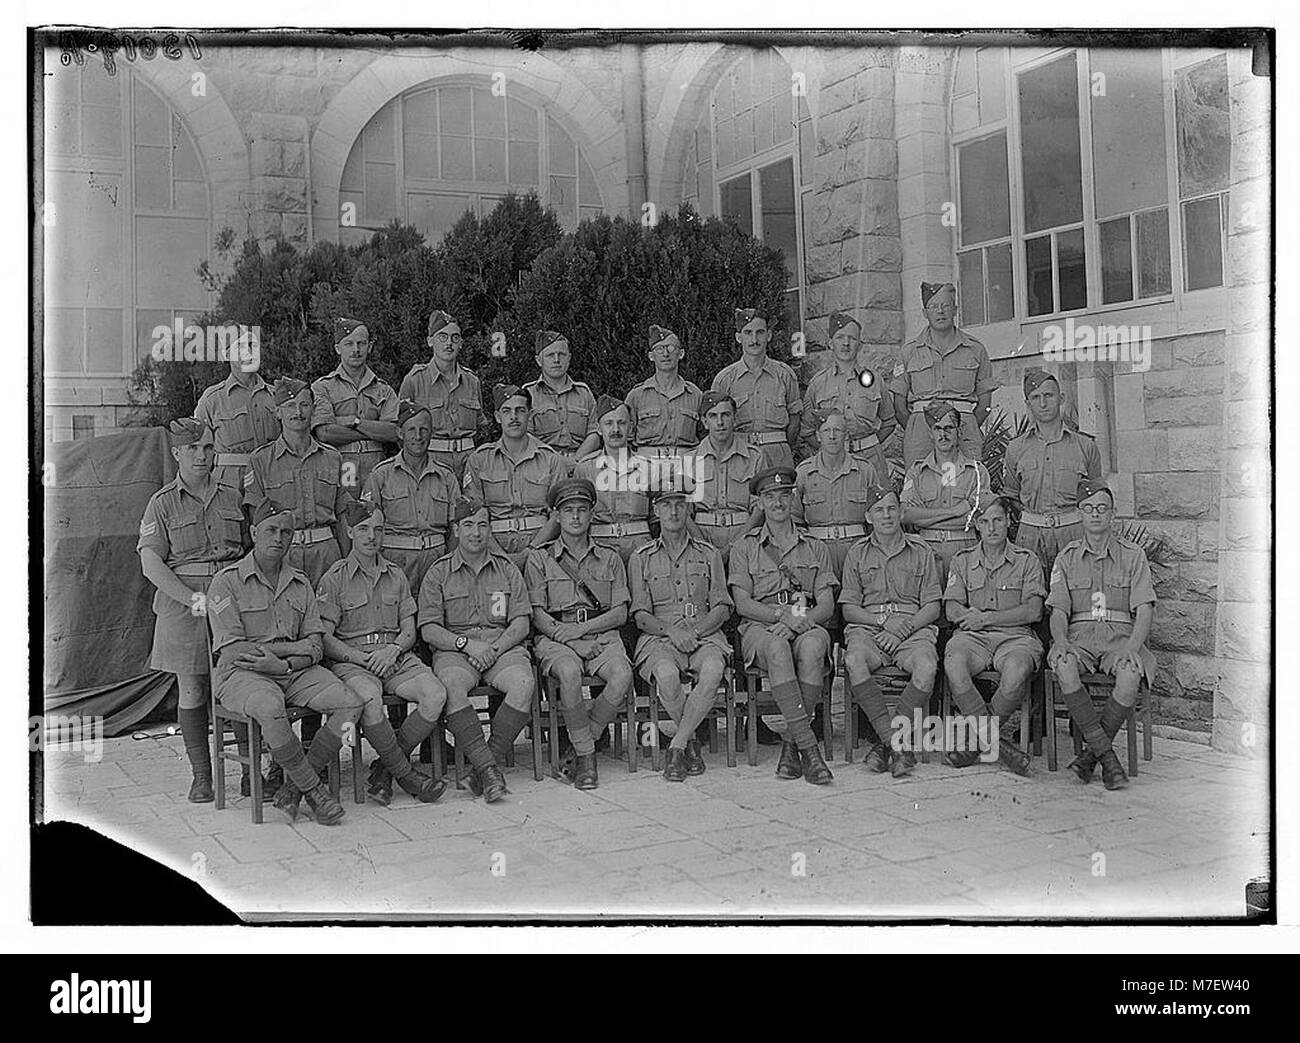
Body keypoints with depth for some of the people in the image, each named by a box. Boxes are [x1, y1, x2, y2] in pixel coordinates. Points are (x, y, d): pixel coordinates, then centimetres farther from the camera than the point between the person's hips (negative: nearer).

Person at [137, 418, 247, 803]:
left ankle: (252, 769, 9)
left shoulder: (232, 498, 12)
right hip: (182, 602, -2)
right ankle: (201, 777, 13)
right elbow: (151, 564, -5)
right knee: (191, 692, 3)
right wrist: (193, 599, -16)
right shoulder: (162, 504, 3)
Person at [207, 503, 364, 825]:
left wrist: (283, 663, -12)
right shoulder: (227, 581, -1)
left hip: (297, 673, 5)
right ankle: (313, 789, -20)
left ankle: (293, 786, -12)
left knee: (350, 704, -18)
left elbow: (315, 647, 8)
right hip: (242, 673, -5)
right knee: (270, 708, -38)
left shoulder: (300, 584, 15)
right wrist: (294, 647, -10)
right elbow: (233, 650, -10)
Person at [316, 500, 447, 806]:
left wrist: (393, 649, -9)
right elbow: (324, 638, -2)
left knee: (436, 695, -24)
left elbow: (409, 631, 13)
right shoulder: (334, 579, 4)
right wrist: (361, 657, -15)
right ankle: (405, 773, -17)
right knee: (370, 699, -37)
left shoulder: (396, 576, 17)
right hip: (350, 660, -4)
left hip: (396, 656, 4)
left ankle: (385, 769, -10)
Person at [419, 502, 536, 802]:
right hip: (454, 649, -1)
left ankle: (487, 762, -23)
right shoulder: (438, 573, 9)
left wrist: (495, 648, -11)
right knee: (452, 685, -36)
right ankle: (489, 769, -35)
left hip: (502, 645, 2)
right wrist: (467, 644, -14)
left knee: (524, 684, -31)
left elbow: (521, 623, 7)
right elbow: (428, 629, 1)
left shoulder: (507, 570, 15)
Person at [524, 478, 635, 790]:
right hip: (555, 638, -2)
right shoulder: (540, 558, 14)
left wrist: (581, 628, -8)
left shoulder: (609, 559, 19)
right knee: (569, 672, -37)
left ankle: (582, 744, -12)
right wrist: (556, 630, -16)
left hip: (602, 635, 2)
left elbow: (620, 613, 9)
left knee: (622, 675, -31)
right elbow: (536, 613, 5)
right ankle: (586, 754, -21)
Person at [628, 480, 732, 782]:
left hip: (704, 633, 1)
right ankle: (691, 741, -10)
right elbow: (640, 615, 5)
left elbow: (722, 608, 9)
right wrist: (670, 631, -15)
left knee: (712, 670, -35)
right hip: (659, 636, -1)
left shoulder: (709, 554, 16)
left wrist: (696, 631, -11)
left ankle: (676, 746, -22)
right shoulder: (641, 558, 12)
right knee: (667, 674, -36)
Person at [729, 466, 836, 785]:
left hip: (806, 626, 1)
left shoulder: (815, 548, 20)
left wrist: (799, 621, -12)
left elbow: (826, 606, 9)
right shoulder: (744, 547, 16)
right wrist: (782, 614, -14)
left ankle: (791, 743, -29)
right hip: (760, 627, -1)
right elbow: (742, 603, 4)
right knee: (777, 649, -38)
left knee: (811, 647, -37)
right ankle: (808, 747, -41)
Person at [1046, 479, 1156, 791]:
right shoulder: (1067, 557, 16)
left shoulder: (1133, 555, 11)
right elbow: (1058, 610, 7)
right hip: (1078, 638, 1)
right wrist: (1061, 640, -15)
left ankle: (1091, 753, -21)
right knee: (1064, 666, -34)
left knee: (1131, 673, -35)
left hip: (1121, 636, -1)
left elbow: (1144, 610, 1)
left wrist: (1131, 647, -18)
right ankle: (1107, 757, -31)